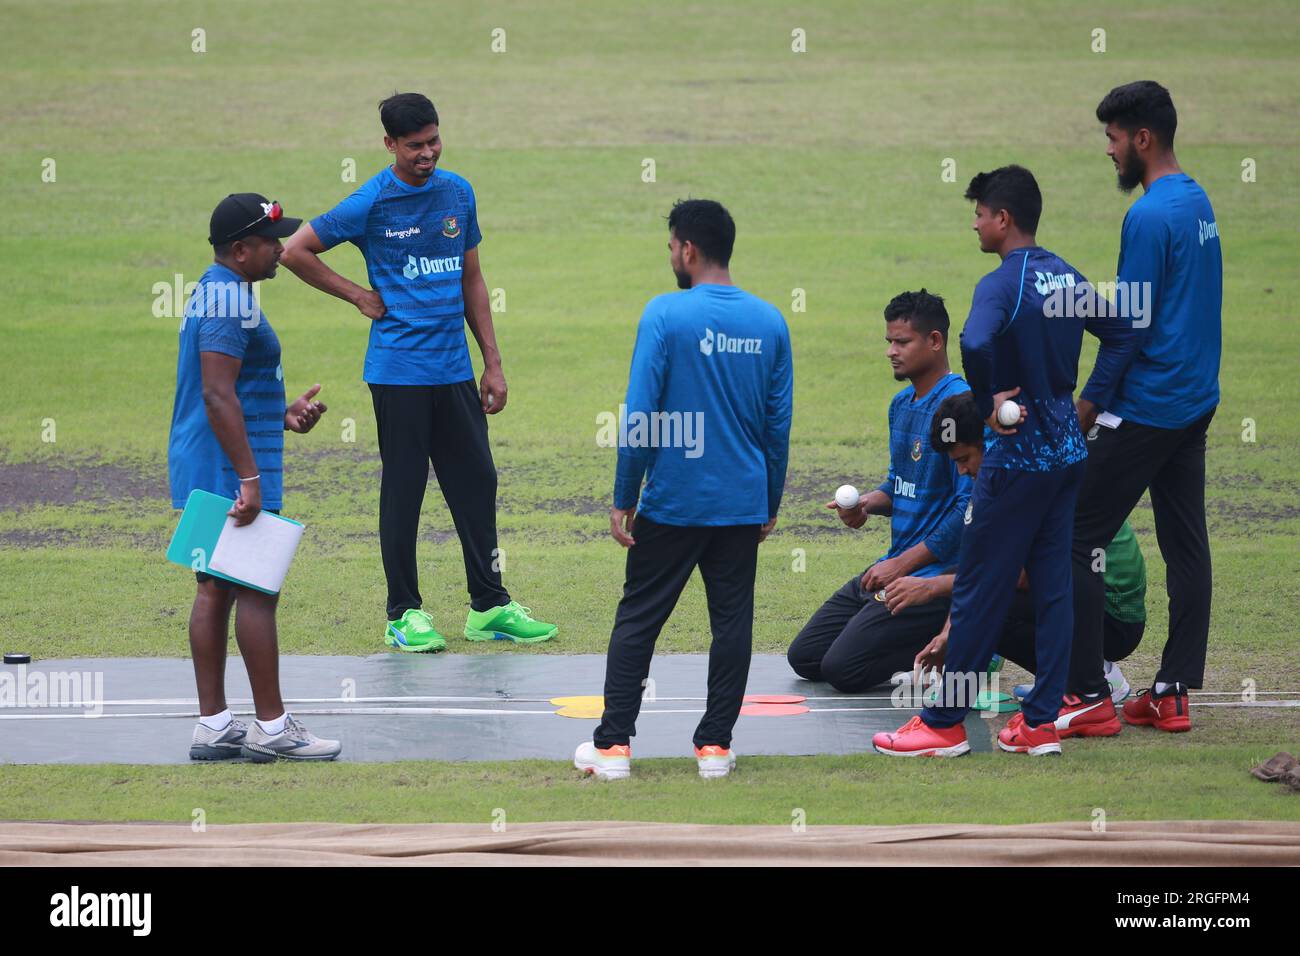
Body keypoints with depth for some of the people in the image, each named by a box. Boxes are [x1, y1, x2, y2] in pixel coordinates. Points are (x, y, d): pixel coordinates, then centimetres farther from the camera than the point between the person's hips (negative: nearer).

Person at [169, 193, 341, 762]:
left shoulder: (214, 293, 18)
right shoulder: (231, 299, -16)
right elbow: (218, 395, -23)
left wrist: (284, 415, 19)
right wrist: (250, 479, -24)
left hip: (203, 475, 11)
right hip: (232, 470, -11)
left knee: (215, 591, 10)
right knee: (258, 592, -7)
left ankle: (213, 726, 12)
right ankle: (271, 727, -4)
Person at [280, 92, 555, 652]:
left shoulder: (458, 193, 8)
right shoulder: (372, 203, -8)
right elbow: (296, 252, -3)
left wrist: (492, 362, 13)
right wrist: (360, 297, -3)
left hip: (455, 370, 5)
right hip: (399, 369, -5)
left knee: (477, 481, 7)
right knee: (403, 489, 1)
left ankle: (490, 607, 16)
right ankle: (403, 615, 8)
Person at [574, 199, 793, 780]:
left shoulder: (666, 315, -12)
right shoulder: (769, 323, 2)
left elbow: (640, 416, -12)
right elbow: (779, 422, 7)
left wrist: (623, 499, -5)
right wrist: (770, 505, 16)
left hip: (671, 504, -3)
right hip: (743, 505, 3)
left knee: (637, 620, 6)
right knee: (732, 621, 9)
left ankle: (613, 745, 6)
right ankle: (715, 745, 8)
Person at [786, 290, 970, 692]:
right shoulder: (902, 404, 12)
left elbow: (970, 505, -22)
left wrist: (902, 564, -18)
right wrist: (868, 503, -2)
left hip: (935, 576, -10)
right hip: (895, 567, 10)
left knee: (843, 669, -16)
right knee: (804, 658, 9)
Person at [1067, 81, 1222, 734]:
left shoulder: (1149, 217, -18)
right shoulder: (1198, 203, 11)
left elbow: (1133, 322, -18)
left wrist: (1092, 402, -8)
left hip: (1145, 407, -10)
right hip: (1195, 403, 10)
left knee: (1075, 539, -4)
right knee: (1185, 545, 9)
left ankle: (1087, 693, -5)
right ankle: (1173, 692, 10)